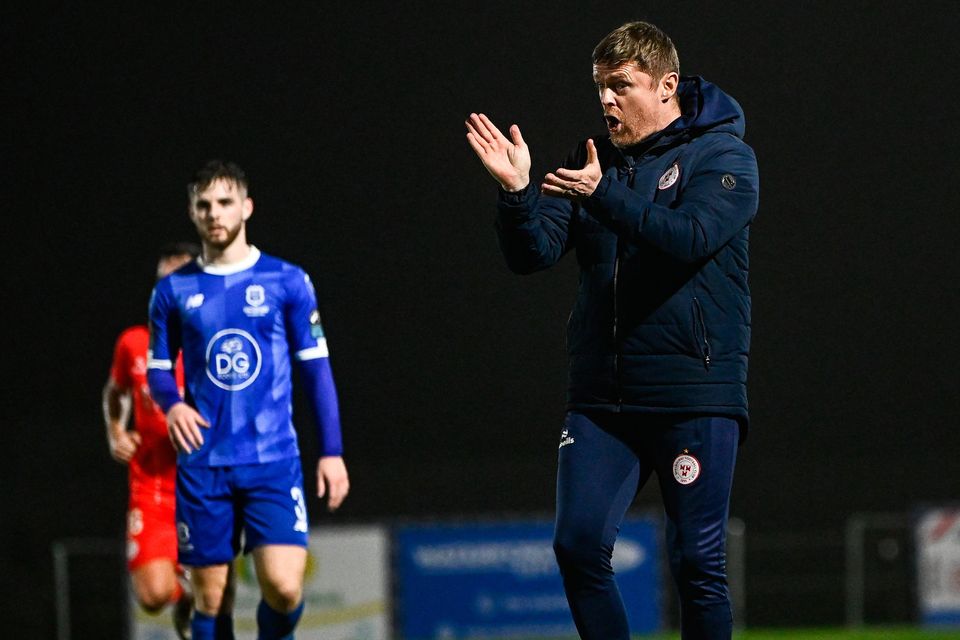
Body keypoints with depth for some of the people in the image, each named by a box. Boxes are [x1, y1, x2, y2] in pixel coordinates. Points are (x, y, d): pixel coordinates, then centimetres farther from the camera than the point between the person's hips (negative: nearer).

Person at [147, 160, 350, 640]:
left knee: (283, 585, -16)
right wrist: (171, 403, -8)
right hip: (203, 466, 2)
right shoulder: (174, 291, 7)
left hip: (274, 461, -1)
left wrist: (332, 452, 1)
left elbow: (315, 368, 6)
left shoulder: (287, 282, 3)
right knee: (210, 597, 2)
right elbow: (157, 367, 15)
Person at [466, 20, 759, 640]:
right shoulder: (592, 159, 12)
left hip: (696, 394, -4)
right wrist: (517, 191, -15)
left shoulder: (722, 154, -3)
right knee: (579, 547, -6)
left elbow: (691, 239, -21)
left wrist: (604, 195, -28)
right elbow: (533, 255, 3)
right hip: (600, 396, 5)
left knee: (697, 562, -2)